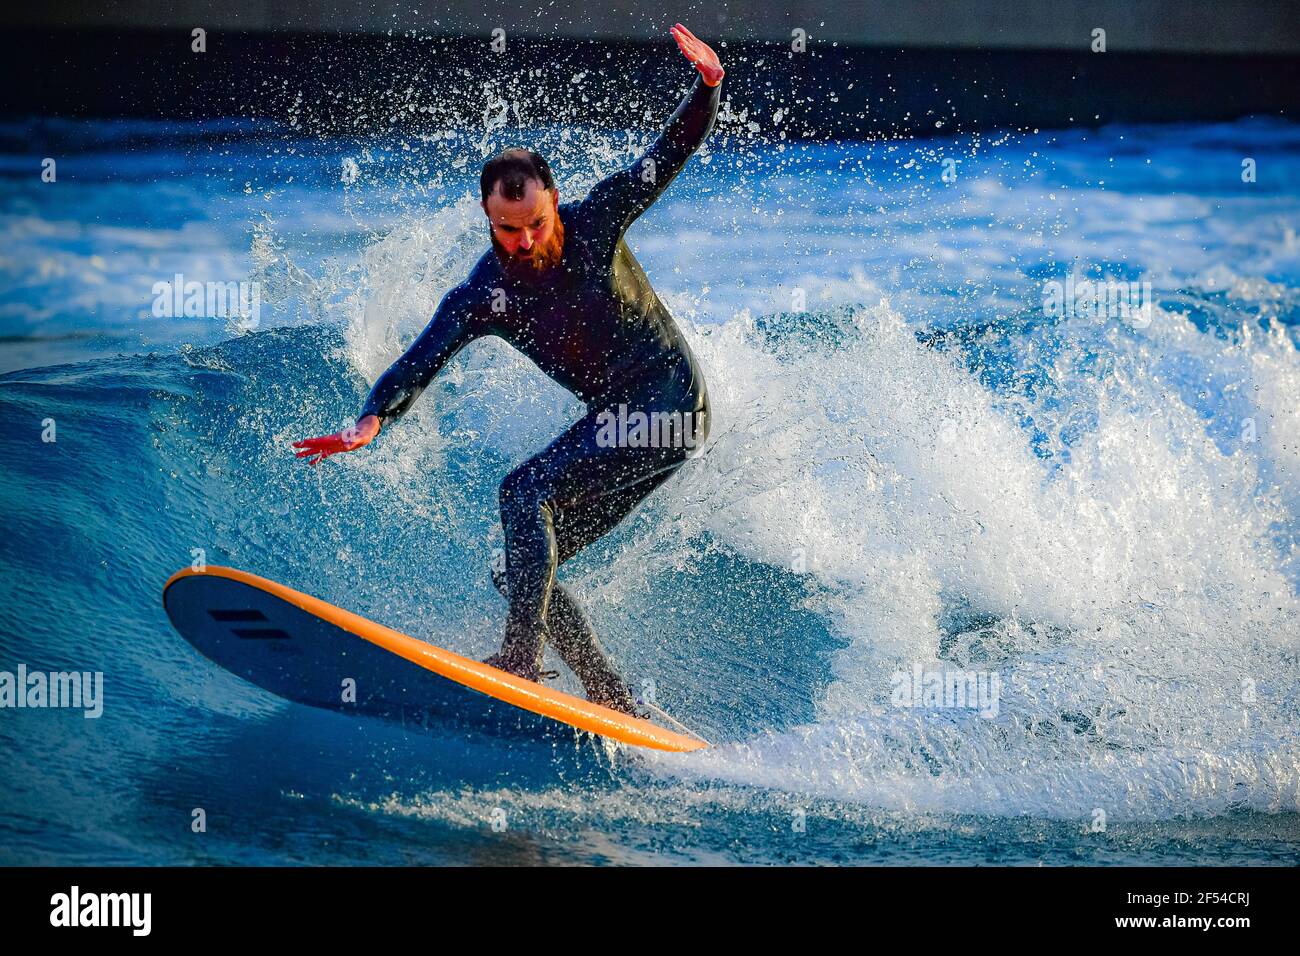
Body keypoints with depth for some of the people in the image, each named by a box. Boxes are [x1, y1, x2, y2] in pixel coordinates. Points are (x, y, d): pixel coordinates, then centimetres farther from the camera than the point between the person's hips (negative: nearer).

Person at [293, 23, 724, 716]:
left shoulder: (597, 218, -9)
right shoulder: (481, 296, -4)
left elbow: (673, 151, 0)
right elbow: (419, 365, -13)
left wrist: (706, 88, -17)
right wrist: (372, 419, -32)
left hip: (669, 401, -6)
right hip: (619, 419, 7)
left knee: (527, 489, -24)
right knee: (521, 570, 2)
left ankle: (521, 660, -29)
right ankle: (617, 705, 6)